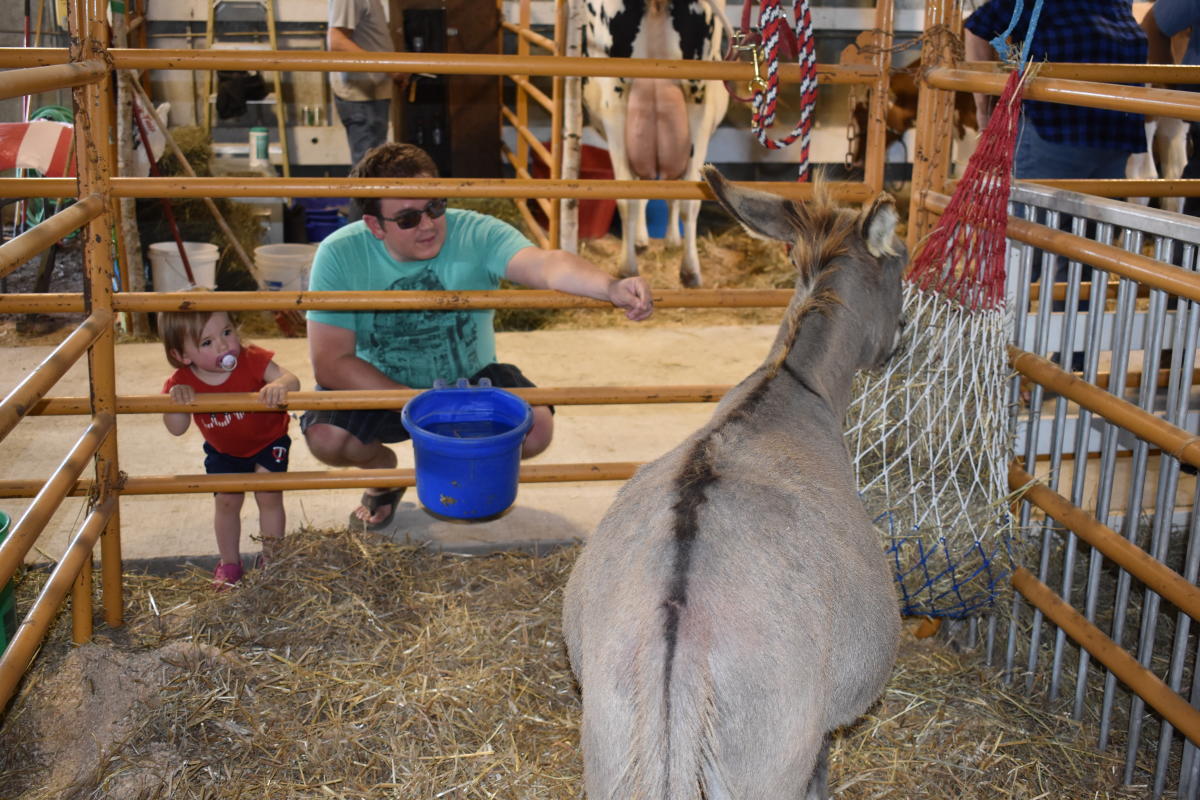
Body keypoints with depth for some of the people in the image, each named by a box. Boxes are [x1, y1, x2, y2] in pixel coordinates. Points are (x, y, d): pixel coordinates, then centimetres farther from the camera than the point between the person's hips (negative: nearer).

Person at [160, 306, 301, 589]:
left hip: (267, 442, -2)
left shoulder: (251, 360, -31)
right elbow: (176, 429, -26)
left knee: (269, 497, -6)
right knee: (226, 501, 4)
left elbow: (291, 379, -39)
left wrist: (279, 385, -64)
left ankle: (270, 558, 13)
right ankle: (229, 563, 25)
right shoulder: (182, 382, -25)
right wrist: (175, 399, -45)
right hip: (223, 451, 2)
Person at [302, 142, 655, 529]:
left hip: (468, 379, 1)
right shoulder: (339, 255, -20)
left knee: (535, 428, -24)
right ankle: (383, 468, 11)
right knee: (324, 436, -28)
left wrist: (611, 287, -64)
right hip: (380, 387, 0)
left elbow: (545, 264, -42)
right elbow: (330, 362, -20)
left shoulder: (476, 234, -22)